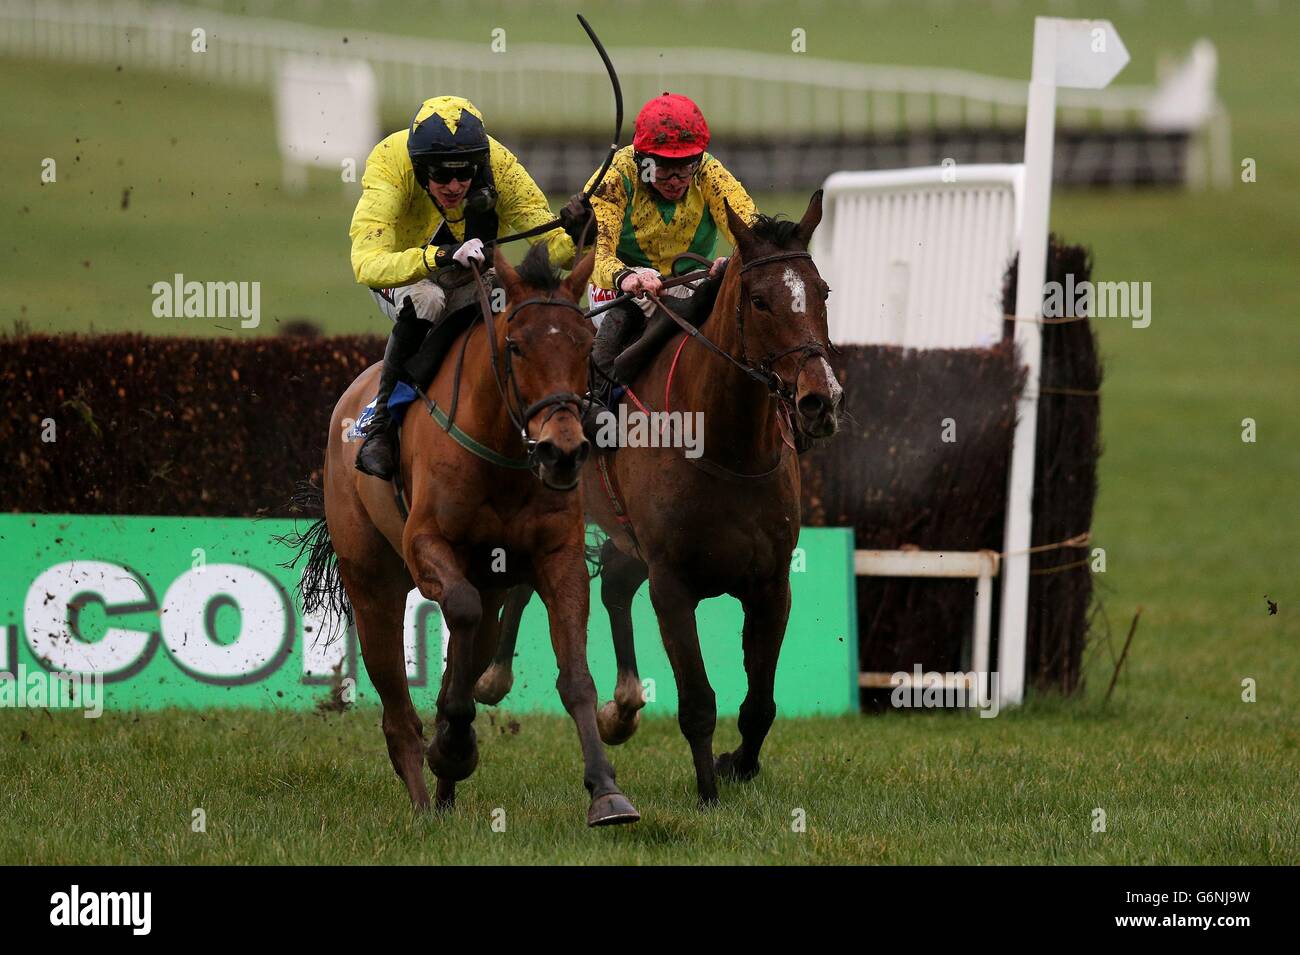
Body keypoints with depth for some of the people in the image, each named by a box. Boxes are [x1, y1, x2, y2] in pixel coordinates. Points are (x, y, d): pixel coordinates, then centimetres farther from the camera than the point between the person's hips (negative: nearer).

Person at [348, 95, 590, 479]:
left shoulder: (499, 166, -28)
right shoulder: (389, 168, -36)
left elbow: (551, 245, -24)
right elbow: (367, 265, -49)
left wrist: (573, 237, -49)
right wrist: (443, 256, -63)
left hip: (468, 278, 3)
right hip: (401, 274, -3)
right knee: (425, 302, -35)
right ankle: (381, 426, -22)